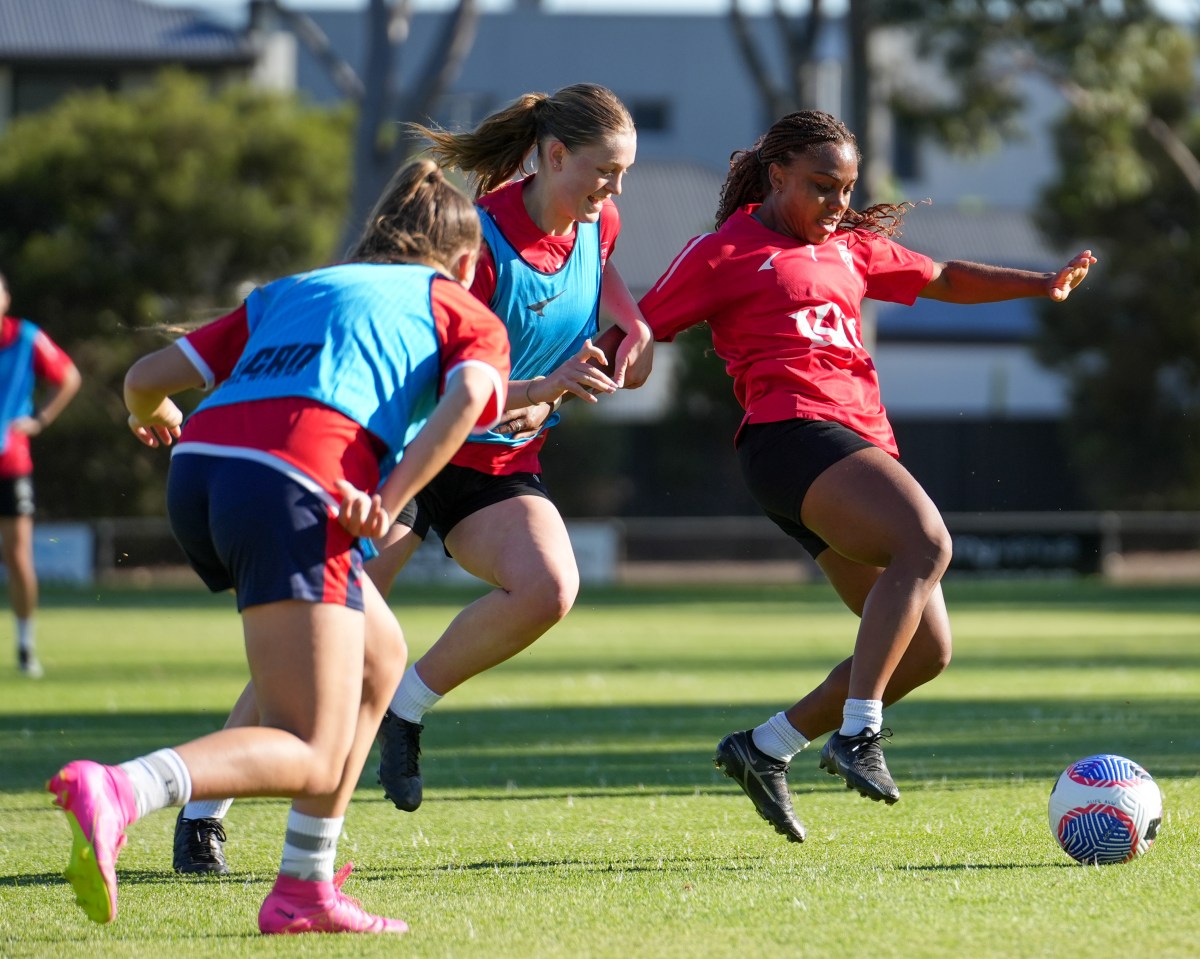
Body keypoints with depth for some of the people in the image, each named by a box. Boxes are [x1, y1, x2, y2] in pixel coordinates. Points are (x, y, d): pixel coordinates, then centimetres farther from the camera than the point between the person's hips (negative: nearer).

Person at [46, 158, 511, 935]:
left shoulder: (290, 290, 34)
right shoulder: (469, 315, 22)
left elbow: (148, 376, 28)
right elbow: (467, 397, -3)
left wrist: (152, 418, 51)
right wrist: (388, 503, -10)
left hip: (201, 463, 6)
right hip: (296, 486, -6)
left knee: (379, 658, 25)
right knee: (311, 758, -6)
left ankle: (305, 888, 20)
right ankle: (118, 792, -32)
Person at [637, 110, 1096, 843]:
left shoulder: (850, 248, 26)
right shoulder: (725, 253, 6)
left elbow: (945, 281, 33)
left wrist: (1040, 284, 19)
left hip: (864, 444, 8)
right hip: (793, 431, -8)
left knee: (926, 651, 0)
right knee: (926, 544, -33)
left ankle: (764, 749, 10)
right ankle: (857, 734, -38)